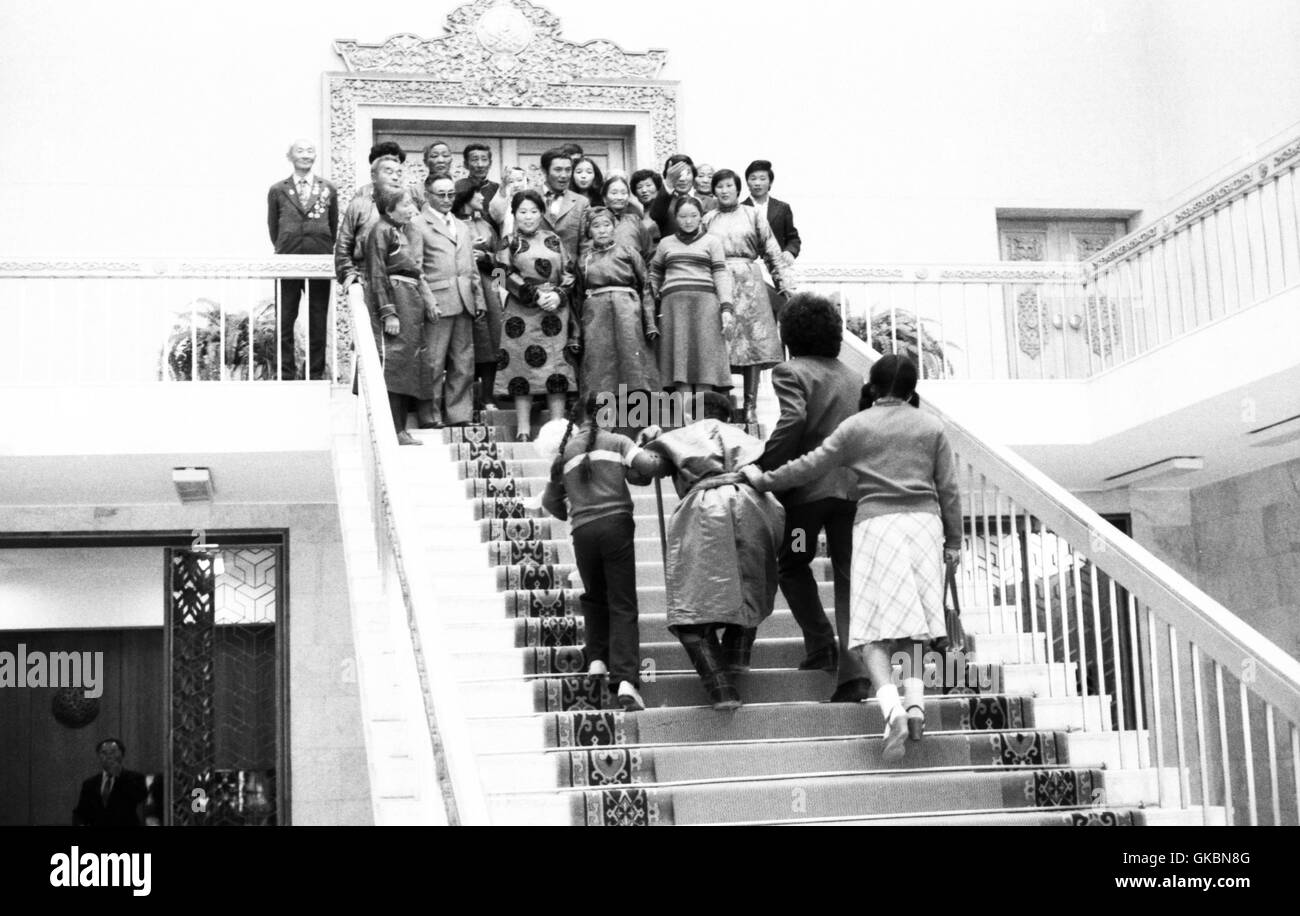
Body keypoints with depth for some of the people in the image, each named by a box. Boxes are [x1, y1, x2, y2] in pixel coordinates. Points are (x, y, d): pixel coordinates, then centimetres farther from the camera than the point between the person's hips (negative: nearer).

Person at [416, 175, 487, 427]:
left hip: (464, 303, 6)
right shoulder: (418, 226, 0)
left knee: (464, 365, 6)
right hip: (437, 302, -6)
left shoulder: (462, 228, 22)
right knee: (434, 365, -4)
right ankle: (431, 420, 1)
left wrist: (479, 300, 14)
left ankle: (459, 417, 12)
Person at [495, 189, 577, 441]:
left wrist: (558, 295, -10)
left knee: (557, 364, -2)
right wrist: (536, 296, -13)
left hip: (554, 309, 2)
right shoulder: (509, 242, 6)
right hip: (521, 312, -2)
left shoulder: (554, 240, 13)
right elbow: (508, 276, -4)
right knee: (522, 364, -4)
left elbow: (568, 274, 9)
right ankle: (524, 428, -2)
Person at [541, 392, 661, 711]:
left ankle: (597, 659, 13)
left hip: (582, 531, 3)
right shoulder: (615, 441, 9)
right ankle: (626, 679, -14)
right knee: (623, 605, -2)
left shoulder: (565, 452, 18)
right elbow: (647, 466, -7)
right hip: (616, 522, -2)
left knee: (594, 597, 26)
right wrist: (629, 473, 15)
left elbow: (550, 501, 18)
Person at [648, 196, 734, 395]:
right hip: (673, 303, 1)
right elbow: (654, 276, 22)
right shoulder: (666, 244, 20)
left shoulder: (711, 241, 14)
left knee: (704, 359, -9)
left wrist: (726, 307, -6)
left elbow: (721, 274, 5)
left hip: (705, 302, -1)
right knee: (679, 361, -8)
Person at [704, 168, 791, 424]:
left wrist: (782, 280, 2)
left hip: (748, 282, 0)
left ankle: (751, 407, -4)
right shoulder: (708, 219, 13)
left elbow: (770, 250, 8)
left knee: (752, 344, -5)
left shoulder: (752, 215, 11)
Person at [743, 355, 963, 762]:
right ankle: (915, 701, -5)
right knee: (915, 622, 9)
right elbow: (948, 489, 10)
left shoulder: (857, 426, 5)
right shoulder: (931, 426, 11)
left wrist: (764, 480, 15)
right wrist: (953, 540, 17)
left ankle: (891, 708, -24)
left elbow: (810, 466, 3)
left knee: (874, 628, -5)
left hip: (876, 522, -2)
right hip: (924, 520, 2)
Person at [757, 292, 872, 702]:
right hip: (854, 486, 5)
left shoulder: (790, 372, 0)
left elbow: (793, 419, -17)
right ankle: (854, 672, -3)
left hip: (809, 485, -5)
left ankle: (821, 647, 8)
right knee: (849, 576, 5)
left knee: (792, 564, 16)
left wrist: (764, 467, -13)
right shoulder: (854, 378, 20)